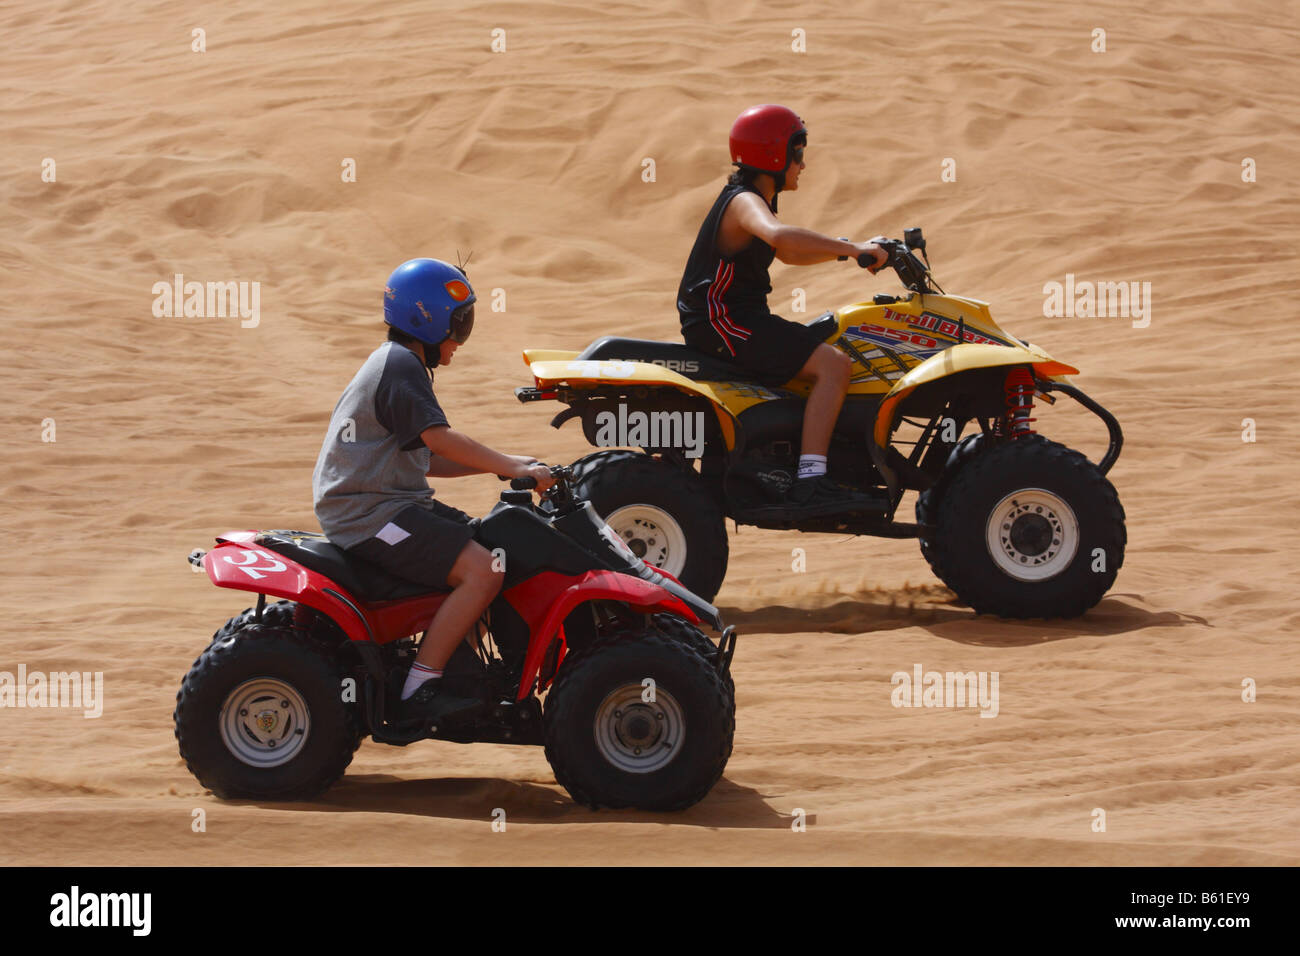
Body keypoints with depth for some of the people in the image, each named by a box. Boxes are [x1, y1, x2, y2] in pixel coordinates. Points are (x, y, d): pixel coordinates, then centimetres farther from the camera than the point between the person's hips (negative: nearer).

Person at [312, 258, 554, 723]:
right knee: (482, 572, -21)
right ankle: (419, 690, -20)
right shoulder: (401, 366, -12)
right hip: (370, 514, -11)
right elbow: (439, 438, -23)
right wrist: (511, 467, -21)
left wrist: (501, 464, 14)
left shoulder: (397, 363, 21)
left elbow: (426, 458, 22)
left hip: (390, 502, 11)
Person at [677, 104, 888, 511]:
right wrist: (851, 247, -35)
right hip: (723, 321, -11)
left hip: (727, 318, 11)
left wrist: (844, 252, 20)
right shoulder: (744, 202, -15)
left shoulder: (749, 200, 18)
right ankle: (810, 482, -29)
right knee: (833, 365, -22)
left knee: (830, 355, 26)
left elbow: (786, 253, 33)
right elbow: (779, 236, -39)